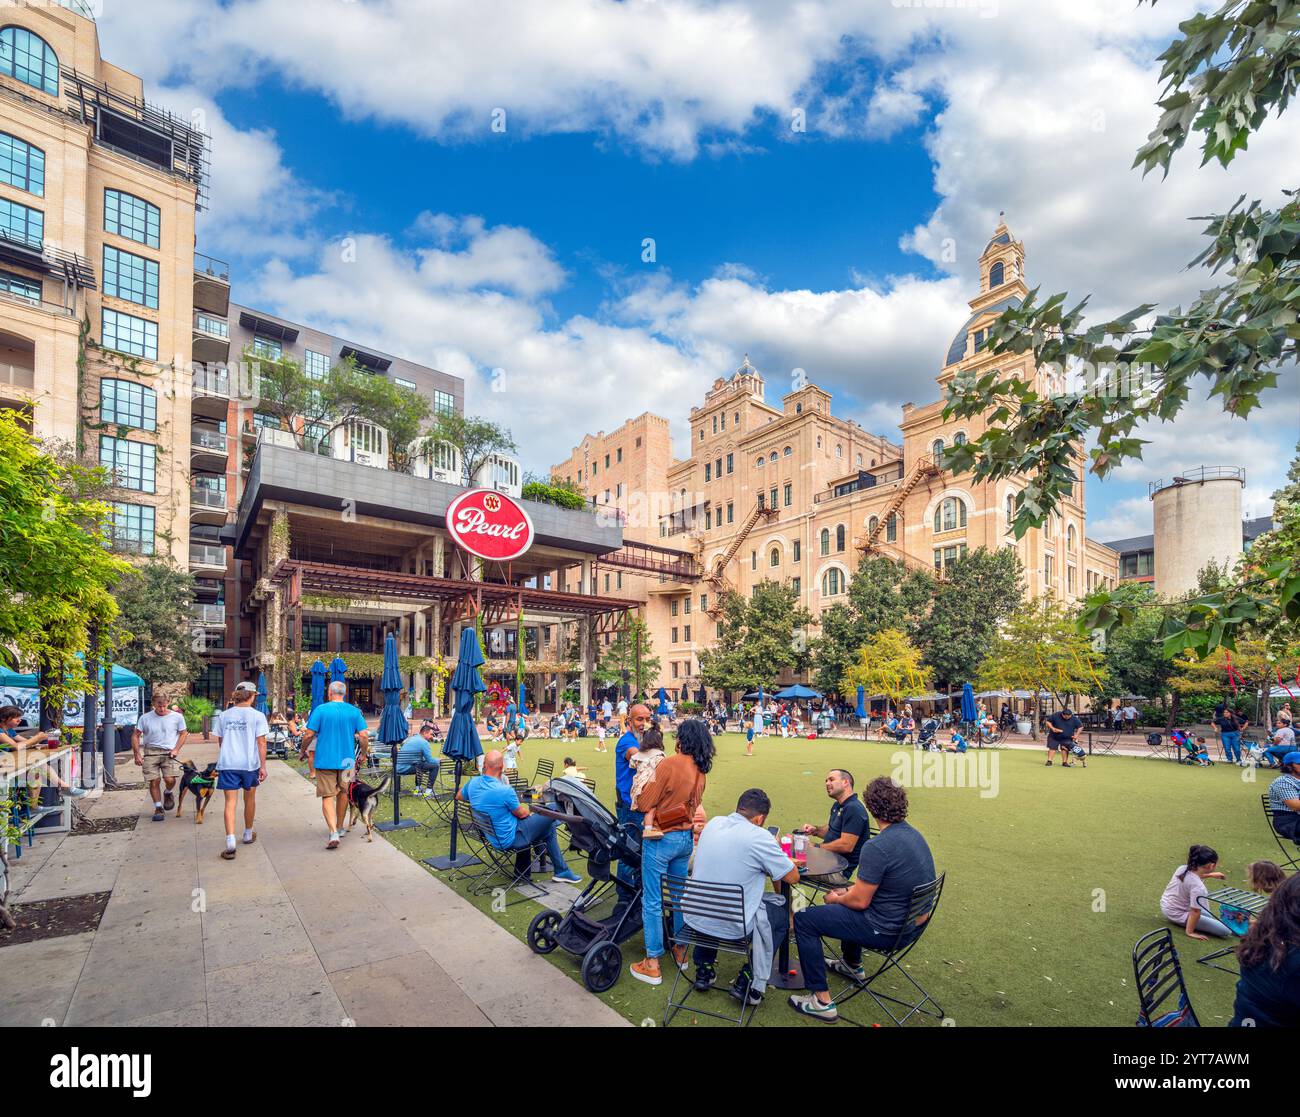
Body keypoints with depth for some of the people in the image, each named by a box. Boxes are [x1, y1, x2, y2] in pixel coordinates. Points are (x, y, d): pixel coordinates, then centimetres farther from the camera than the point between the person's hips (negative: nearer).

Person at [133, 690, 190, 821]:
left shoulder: (177, 717, 2)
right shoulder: (145, 718, 3)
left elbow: (183, 734, 11)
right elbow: (135, 736, 8)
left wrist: (176, 749, -2)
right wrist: (137, 754, -1)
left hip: (169, 752, -1)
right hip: (151, 752, 1)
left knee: (170, 779, -15)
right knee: (154, 781, -2)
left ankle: (168, 793, 20)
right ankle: (158, 808, 14)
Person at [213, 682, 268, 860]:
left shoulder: (224, 715, 5)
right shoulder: (257, 716, -5)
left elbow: (220, 741, 13)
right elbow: (261, 742, -9)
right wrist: (263, 766, -6)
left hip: (227, 764, 2)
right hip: (250, 763, -2)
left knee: (231, 802, 0)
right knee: (249, 799, 18)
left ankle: (230, 844, -12)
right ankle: (248, 834, 35)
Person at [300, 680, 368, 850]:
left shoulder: (321, 709, -7)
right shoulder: (354, 711, -1)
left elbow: (309, 735, -8)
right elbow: (364, 736, -4)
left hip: (325, 760, -3)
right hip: (347, 760, 3)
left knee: (327, 796, 1)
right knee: (343, 793, 19)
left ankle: (333, 832, -14)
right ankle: (340, 827, 33)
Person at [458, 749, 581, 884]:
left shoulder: (473, 783, -10)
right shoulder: (505, 791, -30)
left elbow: (459, 796, 13)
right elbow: (521, 813, -12)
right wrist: (529, 811, 10)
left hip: (490, 835, 8)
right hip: (508, 839, -8)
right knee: (550, 815, 4)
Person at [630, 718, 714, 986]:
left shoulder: (669, 764, -20)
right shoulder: (700, 771, 1)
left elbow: (645, 804, -14)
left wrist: (647, 782, 2)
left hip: (662, 838, -7)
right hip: (687, 837, 7)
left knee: (652, 901, 4)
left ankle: (652, 964, 13)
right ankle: (681, 952, 34)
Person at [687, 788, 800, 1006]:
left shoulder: (713, 823, 1)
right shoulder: (759, 837, -18)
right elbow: (793, 876, -7)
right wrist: (775, 852, 10)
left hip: (694, 919, 6)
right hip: (732, 927, -5)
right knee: (781, 909, 19)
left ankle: (704, 971, 39)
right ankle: (751, 984, 19)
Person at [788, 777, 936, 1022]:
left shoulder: (877, 847, -28)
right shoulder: (913, 833, 0)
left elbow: (860, 901, -19)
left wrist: (835, 899, 1)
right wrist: (849, 890, 13)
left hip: (887, 930, -9)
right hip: (913, 923, 9)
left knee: (804, 919, -2)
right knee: (848, 900, 34)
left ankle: (822, 1000, 3)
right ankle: (852, 966, 50)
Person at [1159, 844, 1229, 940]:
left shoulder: (1182, 868, -8)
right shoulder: (1198, 887, -32)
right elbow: (1195, 912, -27)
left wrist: (1210, 875, 21)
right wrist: (1190, 932, -16)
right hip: (1177, 915, -8)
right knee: (1225, 931, -10)